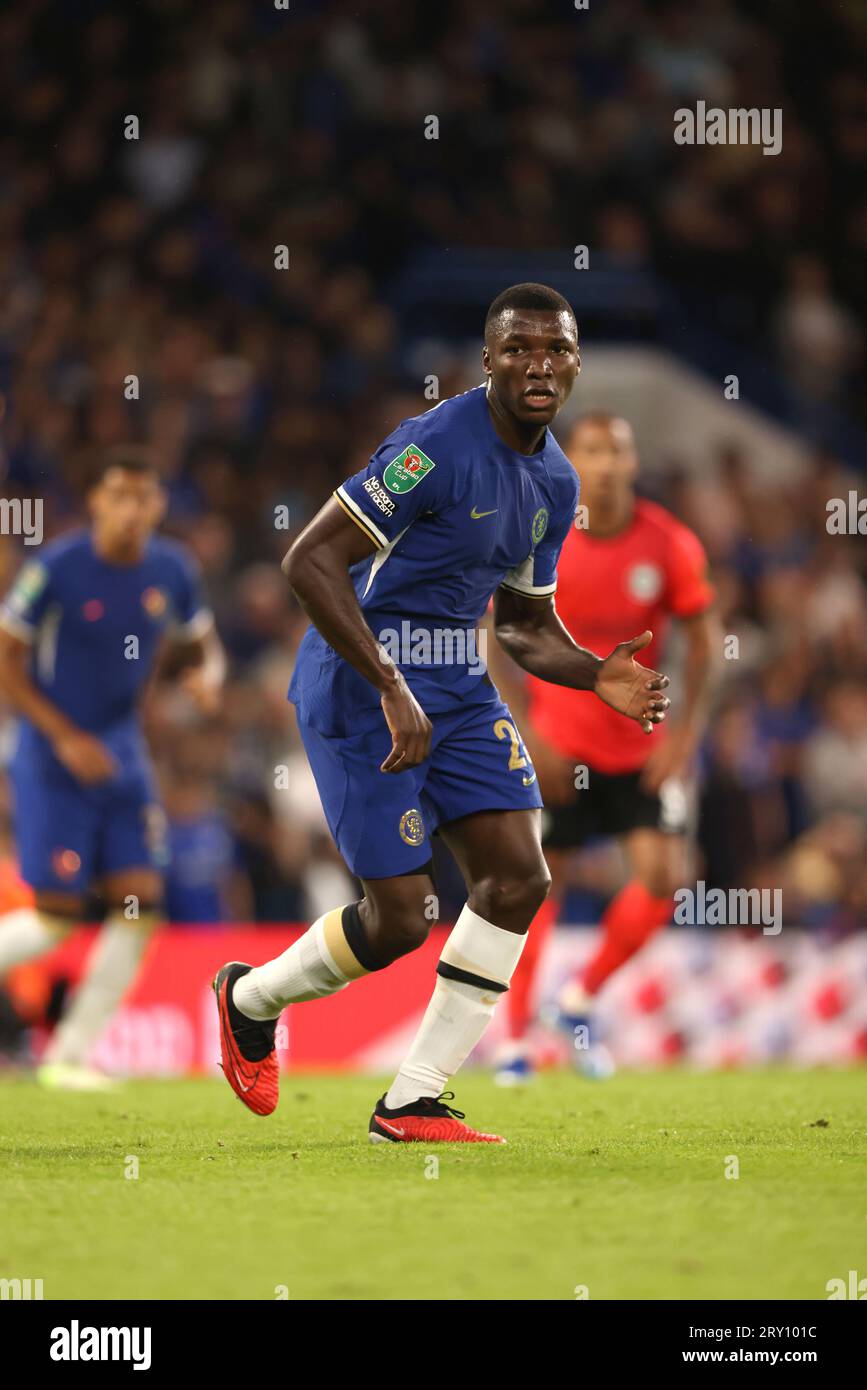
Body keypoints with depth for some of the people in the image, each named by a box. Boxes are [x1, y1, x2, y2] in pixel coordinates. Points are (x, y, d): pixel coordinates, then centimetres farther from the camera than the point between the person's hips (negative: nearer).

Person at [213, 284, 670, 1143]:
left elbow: (525, 624, 18)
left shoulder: (555, 483, 7)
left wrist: (598, 677, -3)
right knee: (400, 918, -7)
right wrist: (391, 689, -27)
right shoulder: (438, 448, -20)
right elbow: (308, 561, -23)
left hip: (457, 687, 8)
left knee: (518, 877, -5)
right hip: (359, 687, -8)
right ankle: (250, 1000, 24)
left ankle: (412, 1104, 2)